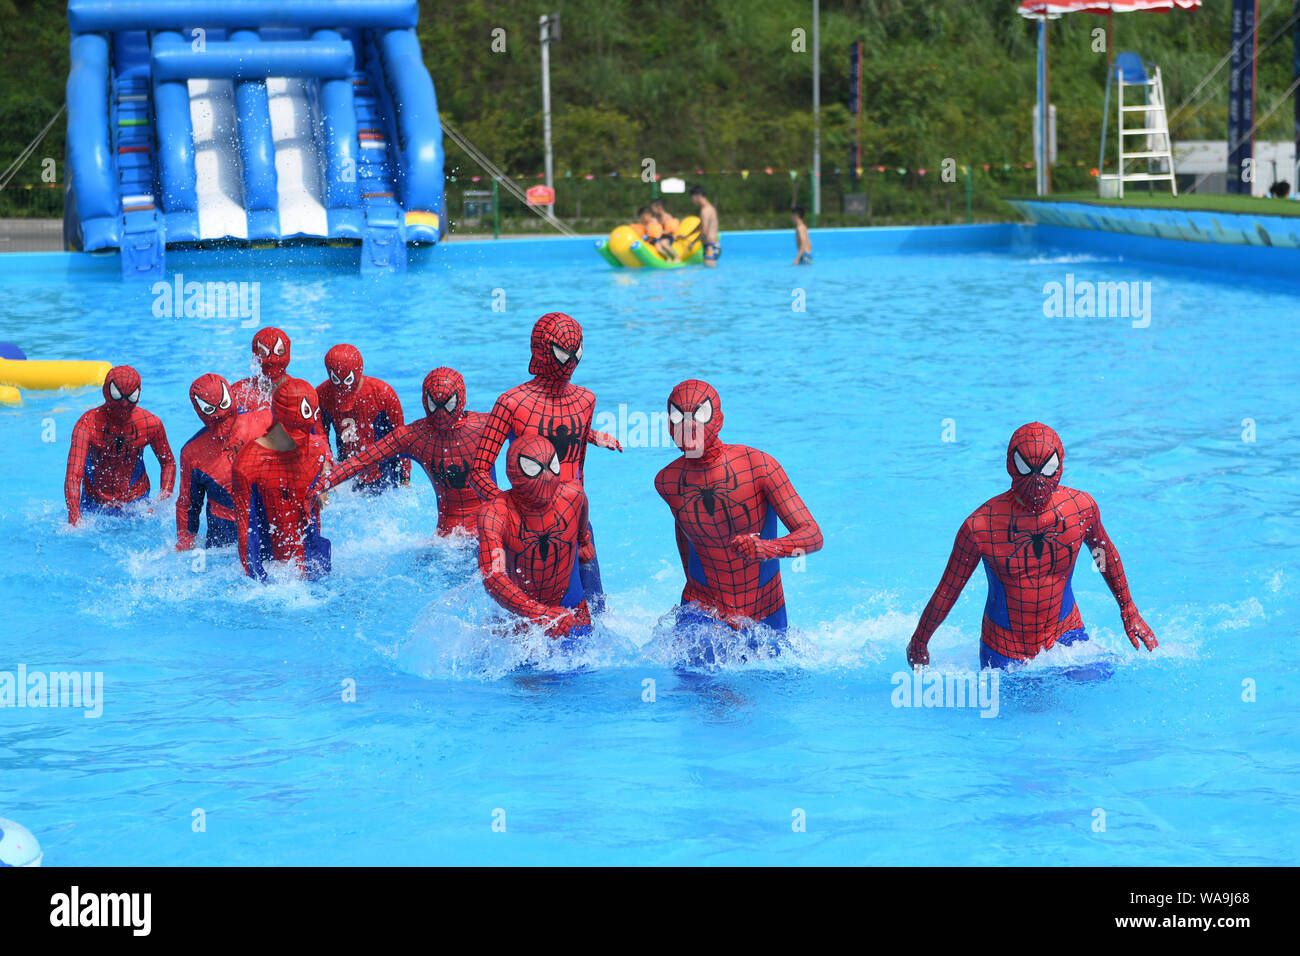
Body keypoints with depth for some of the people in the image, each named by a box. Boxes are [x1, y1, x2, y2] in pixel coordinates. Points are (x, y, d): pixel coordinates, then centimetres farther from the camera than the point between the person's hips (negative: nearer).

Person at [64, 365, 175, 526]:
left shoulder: (151, 423, -12)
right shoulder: (88, 424, -20)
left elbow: (168, 463, 5)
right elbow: (73, 476, -27)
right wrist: (74, 522, -37)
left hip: (136, 505, 1)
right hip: (94, 505, -1)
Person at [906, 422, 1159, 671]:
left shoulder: (1081, 507, -13)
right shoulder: (980, 526, -22)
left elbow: (1105, 552, 9)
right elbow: (946, 592, -9)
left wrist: (1129, 612, 17)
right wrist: (918, 645, 1)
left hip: (1064, 634, 2)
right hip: (1004, 651, -2)